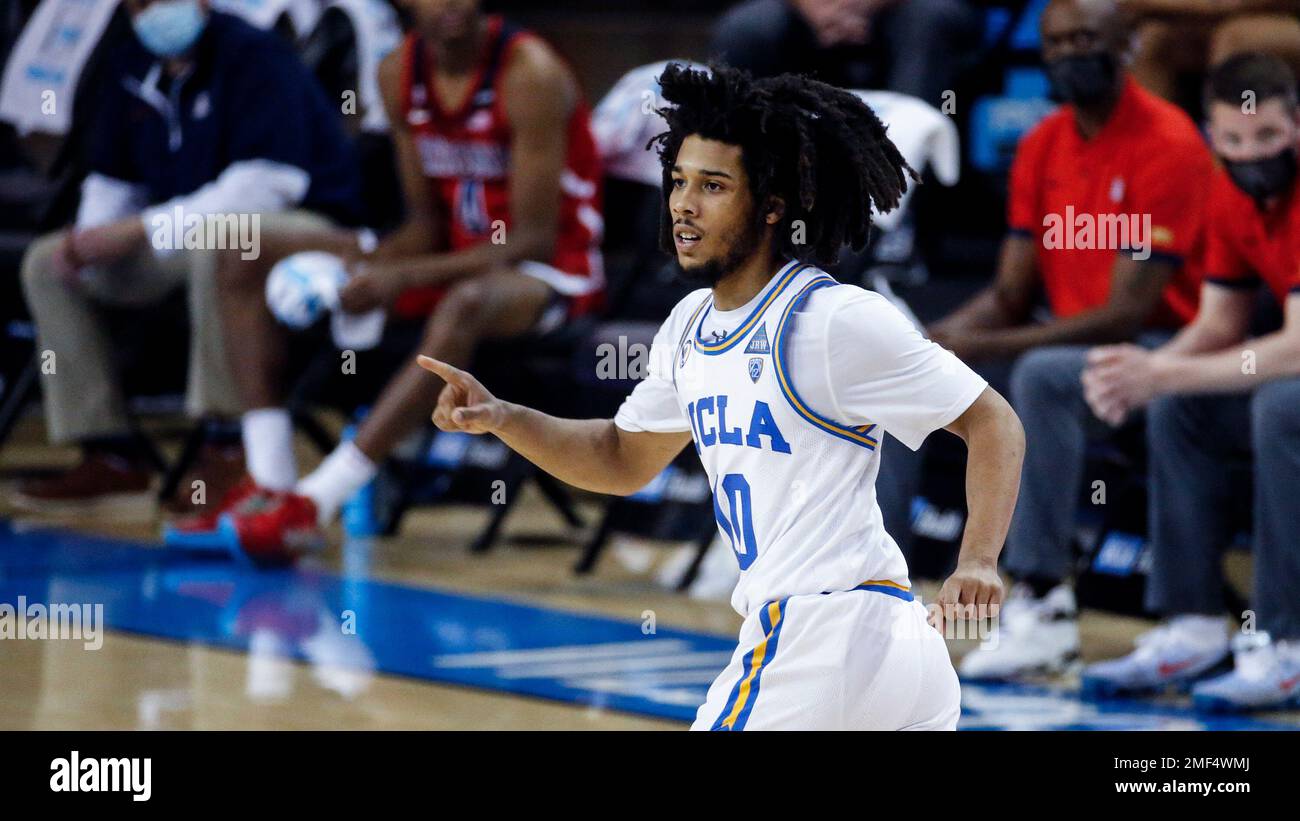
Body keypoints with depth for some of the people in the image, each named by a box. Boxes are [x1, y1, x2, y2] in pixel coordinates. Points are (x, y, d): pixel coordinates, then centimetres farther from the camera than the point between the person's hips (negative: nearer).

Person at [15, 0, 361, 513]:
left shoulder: (255, 56, -16)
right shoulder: (130, 70, 8)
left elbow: (267, 182, -27)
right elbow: (113, 181, 15)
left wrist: (142, 230, -28)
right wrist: (88, 238, -9)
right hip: (182, 237, 8)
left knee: (216, 241, -42)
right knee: (44, 265, -1)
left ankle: (228, 449, -34)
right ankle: (111, 454, -3)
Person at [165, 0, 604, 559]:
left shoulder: (529, 73, -19)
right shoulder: (400, 73, 1)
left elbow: (533, 240, -21)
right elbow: (427, 223, 7)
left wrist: (404, 277, -29)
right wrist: (368, 262, -15)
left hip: (553, 275, -7)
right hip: (455, 254, 8)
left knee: (467, 305, -44)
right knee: (247, 261, 0)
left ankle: (312, 505, -42)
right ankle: (269, 487, -13)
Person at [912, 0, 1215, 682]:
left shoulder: (1167, 145, -16)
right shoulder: (1042, 147, 7)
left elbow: (1125, 313, -22)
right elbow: (1010, 295, 9)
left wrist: (985, 347, -26)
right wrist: (942, 337, -12)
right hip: (1068, 340, 8)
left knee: (1042, 375, -37)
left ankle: (1041, 602, -31)